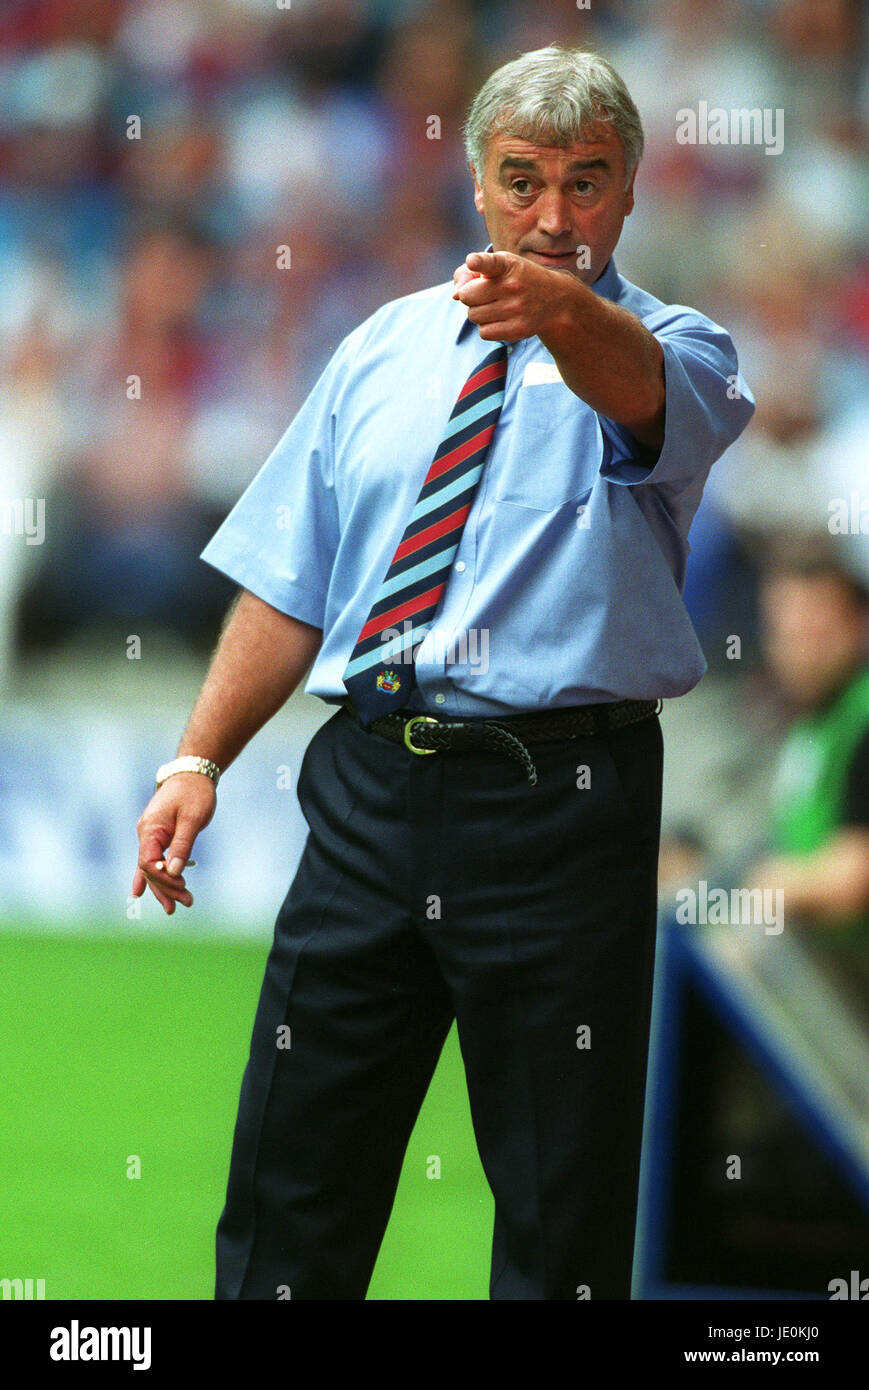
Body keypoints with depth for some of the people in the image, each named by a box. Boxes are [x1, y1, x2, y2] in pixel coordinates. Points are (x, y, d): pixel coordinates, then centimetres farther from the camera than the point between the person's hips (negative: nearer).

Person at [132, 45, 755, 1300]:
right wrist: (200, 759, 2)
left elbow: (638, 384, -28)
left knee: (565, 1209, 4)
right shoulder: (386, 349, 13)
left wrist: (561, 313, -50)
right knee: (292, 1179, 7)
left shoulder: (669, 349, -1)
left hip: (558, 807, -4)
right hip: (369, 792, 4)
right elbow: (290, 583, 14)